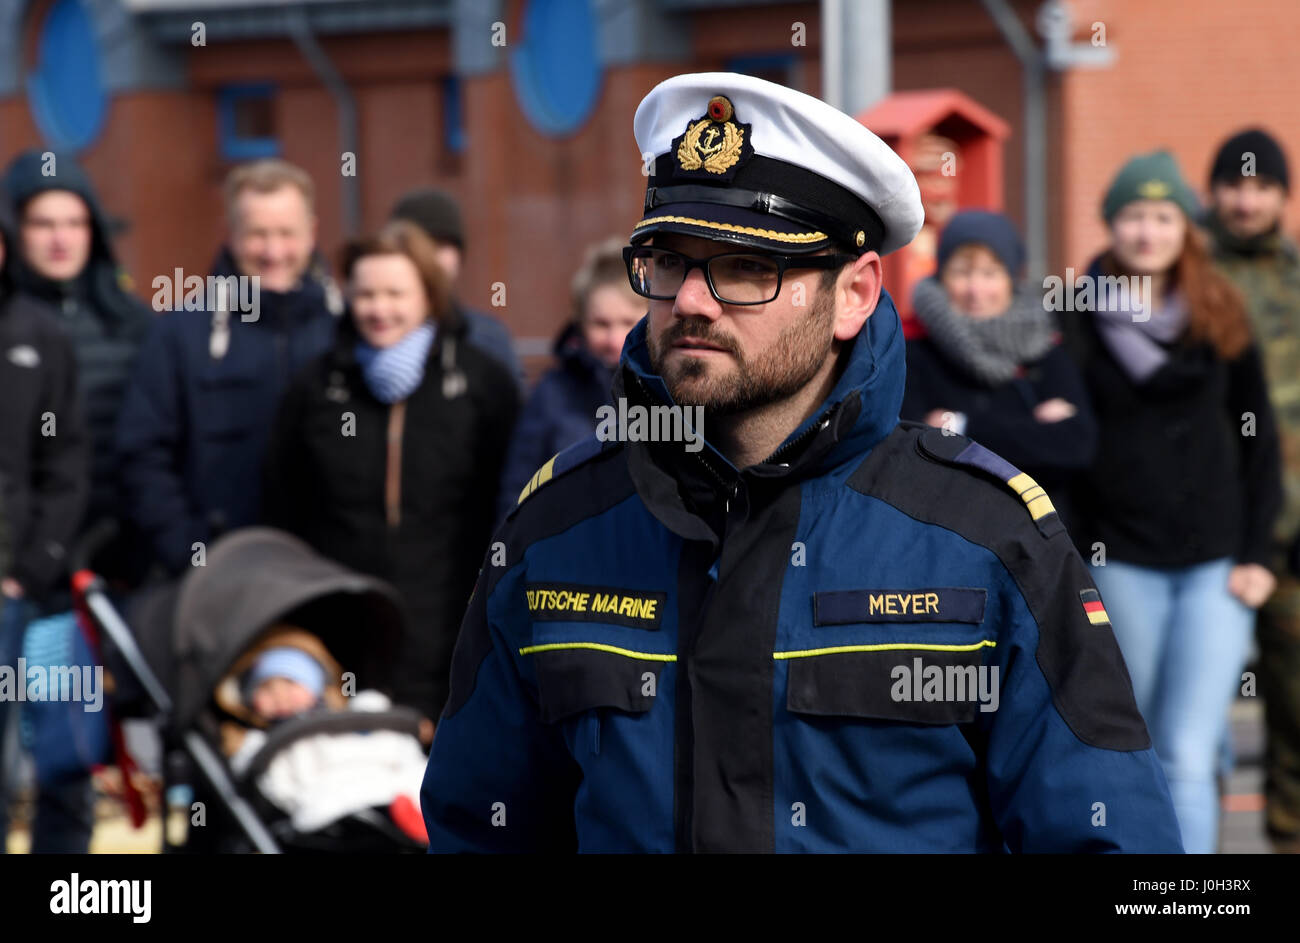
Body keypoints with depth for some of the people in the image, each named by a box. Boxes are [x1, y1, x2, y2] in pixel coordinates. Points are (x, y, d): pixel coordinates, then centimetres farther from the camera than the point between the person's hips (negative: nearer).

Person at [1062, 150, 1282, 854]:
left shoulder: (1219, 320, 4)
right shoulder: (1080, 320, 1)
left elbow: (1259, 443, 8)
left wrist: (1255, 553, 1)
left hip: (1215, 561, 0)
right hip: (1123, 564, 0)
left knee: (1188, 758, -11)